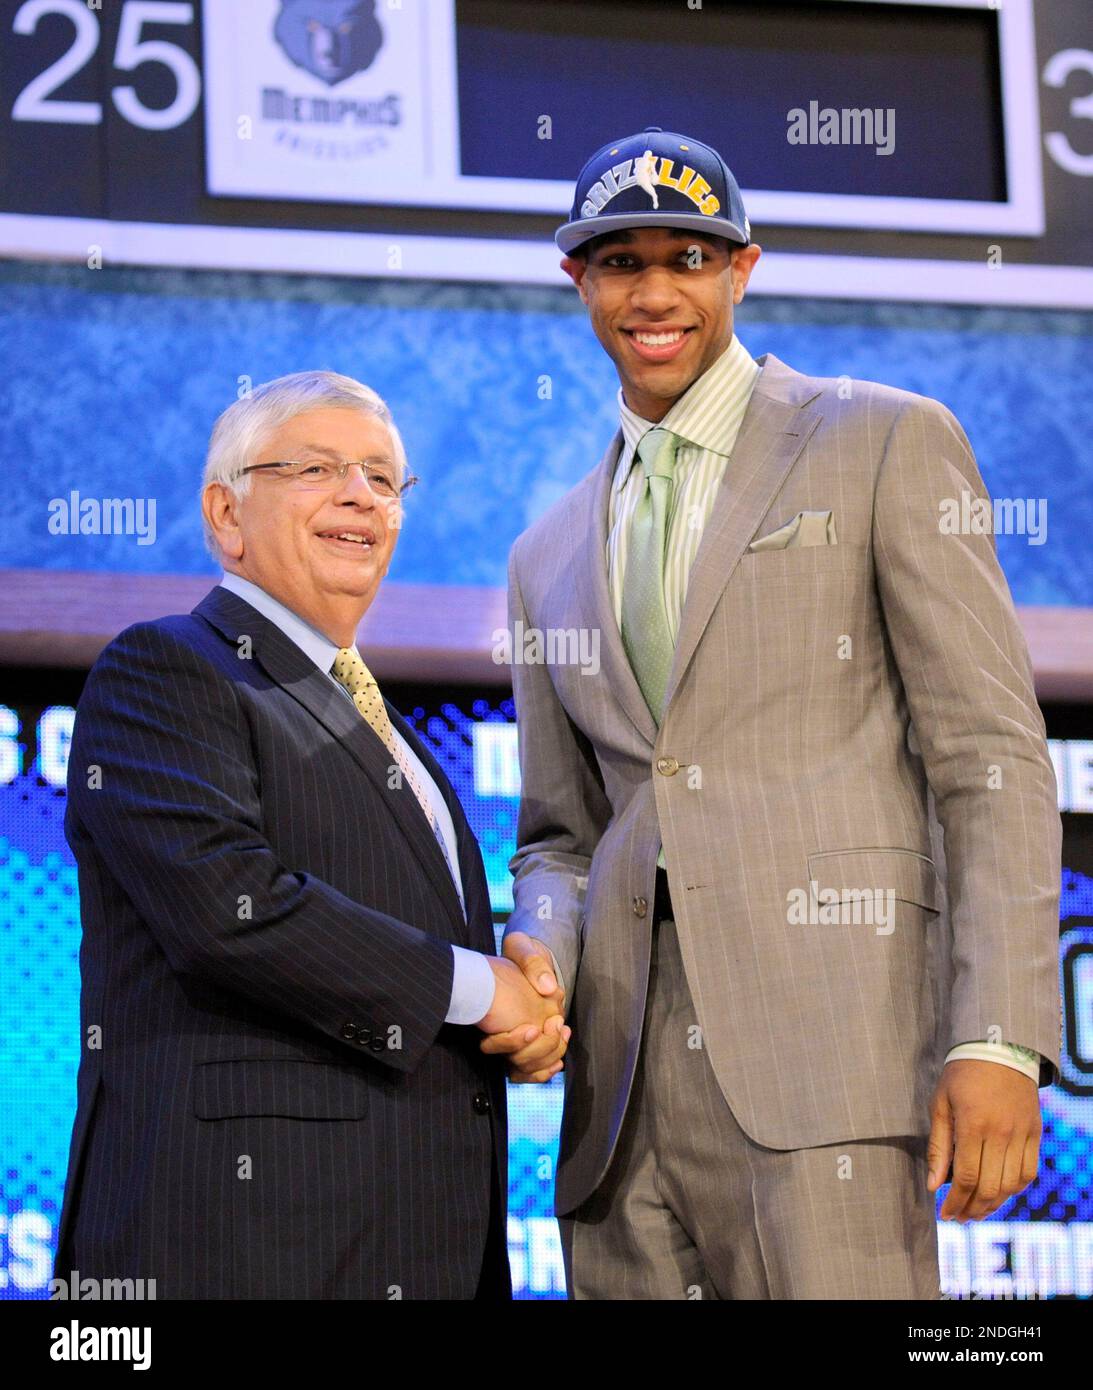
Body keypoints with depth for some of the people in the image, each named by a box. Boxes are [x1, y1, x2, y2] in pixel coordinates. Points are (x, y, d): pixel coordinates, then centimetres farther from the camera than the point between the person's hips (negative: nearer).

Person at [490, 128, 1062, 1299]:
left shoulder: (888, 444, 7)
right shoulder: (550, 557, 22)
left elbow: (990, 758, 0)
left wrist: (997, 1040, -10)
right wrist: (538, 955, 0)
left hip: (824, 1052, -5)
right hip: (628, 1082, 5)